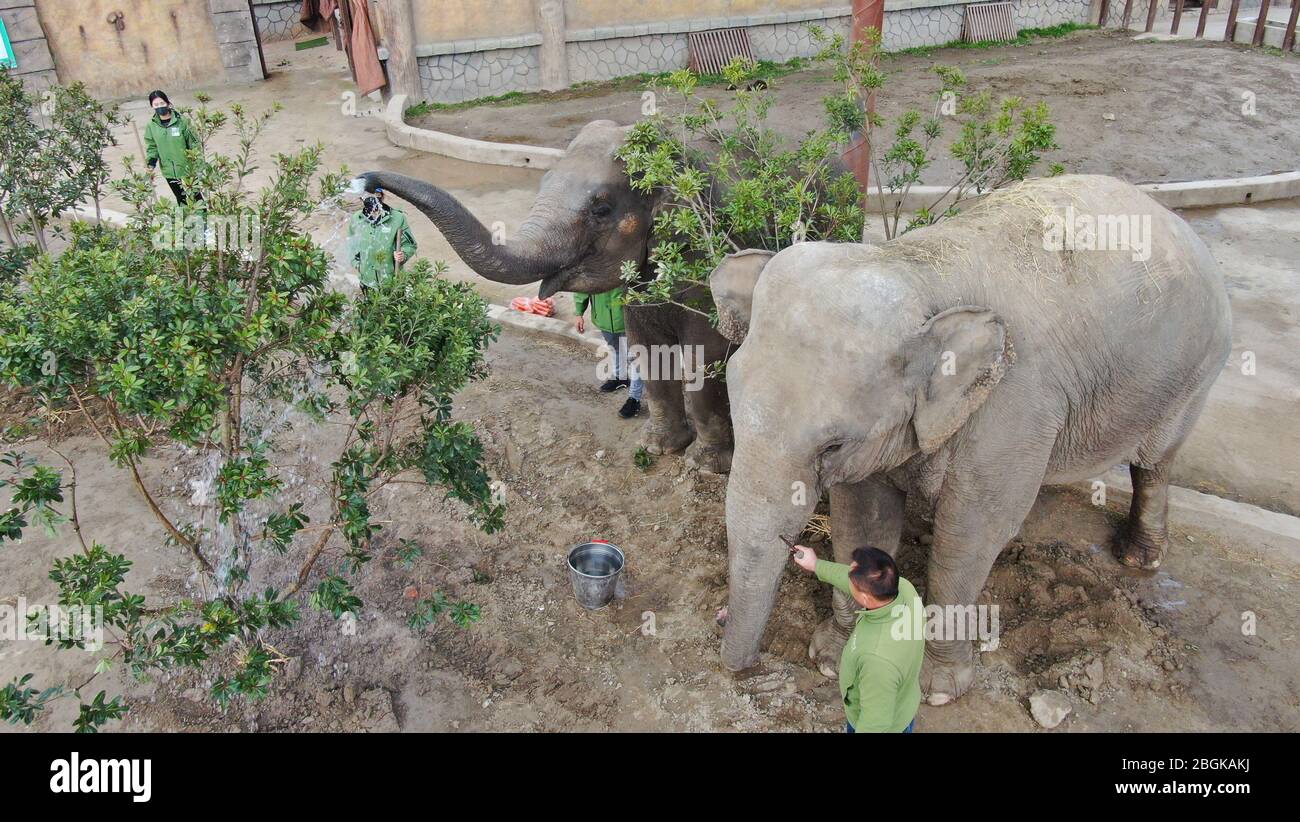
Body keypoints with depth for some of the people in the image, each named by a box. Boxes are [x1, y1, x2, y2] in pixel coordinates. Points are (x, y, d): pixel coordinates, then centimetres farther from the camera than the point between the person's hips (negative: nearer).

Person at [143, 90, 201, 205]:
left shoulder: (180, 121, -9)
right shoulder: (151, 126, 0)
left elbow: (193, 143, -4)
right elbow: (152, 147, 6)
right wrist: (151, 163, -11)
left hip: (187, 169, -2)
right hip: (169, 172, 2)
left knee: (195, 196, 7)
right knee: (182, 199, 9)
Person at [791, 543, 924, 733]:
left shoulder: (878, 658, -46)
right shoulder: (904, 587, -27)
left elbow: (875, 723, -30)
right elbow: (861, 582, -5)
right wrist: (817, 566, 6)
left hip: (881, 725, -5)